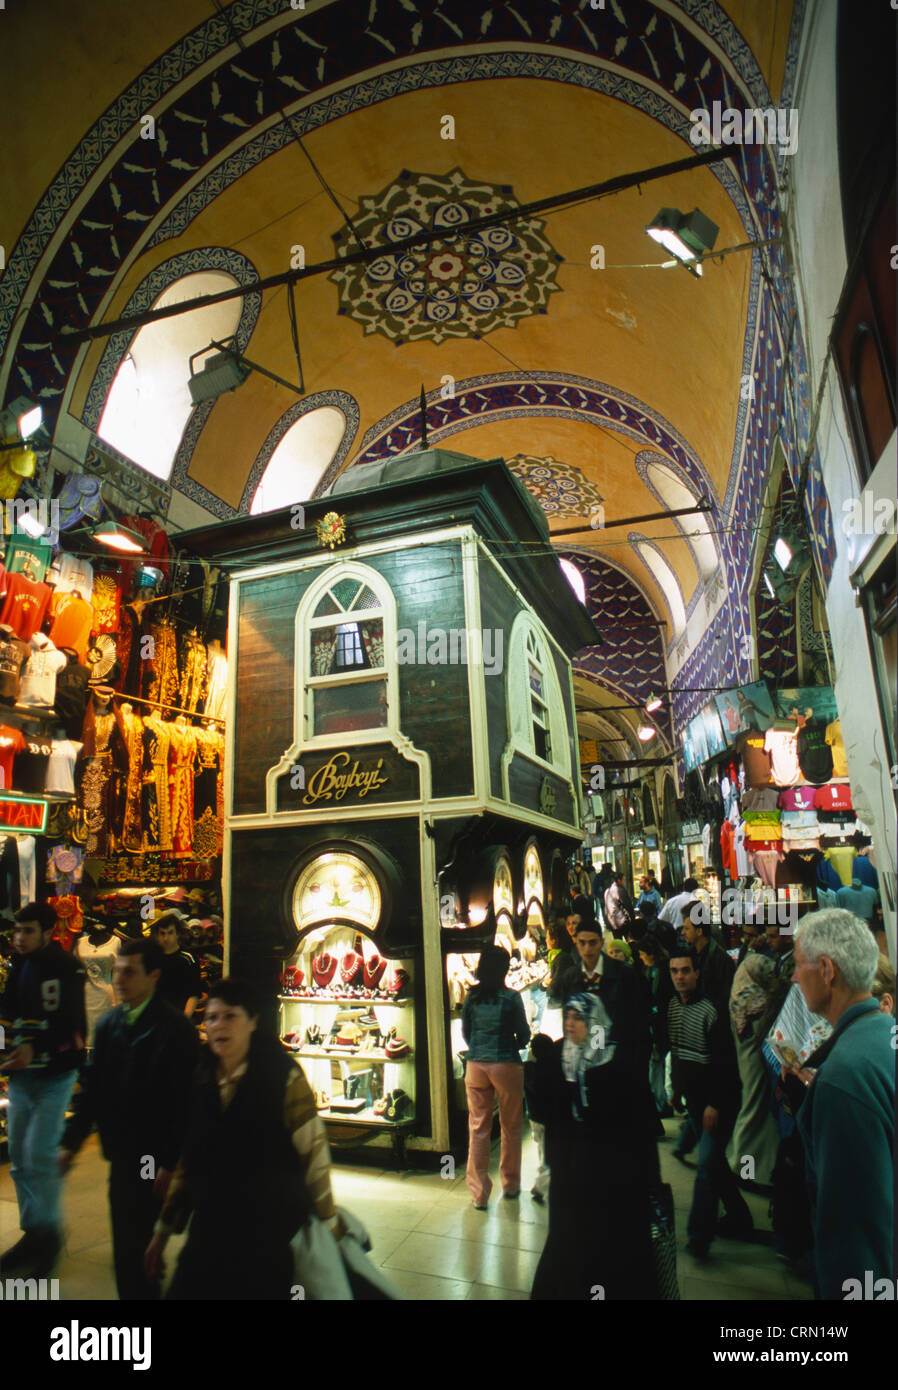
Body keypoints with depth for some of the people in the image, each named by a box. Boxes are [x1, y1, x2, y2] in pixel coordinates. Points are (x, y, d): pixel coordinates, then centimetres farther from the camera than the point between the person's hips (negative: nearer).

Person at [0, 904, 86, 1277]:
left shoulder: (64, 968, -14)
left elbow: (71, 1025, -20)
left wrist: (36, 1051, -31)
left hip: (54, 1075, -7)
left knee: (40, 1158, -7)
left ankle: (49, 1235, 12)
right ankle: (32, 1233, 28)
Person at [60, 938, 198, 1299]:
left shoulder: (174, 1028, -15)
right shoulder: (108, 1024, 5)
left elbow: (184, 1102, -15)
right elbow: (92, 1087, 12)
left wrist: (171, 1162, -15)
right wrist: (72, 1140, 8)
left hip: (154, 1160, -6)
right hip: (122, 1154, 6)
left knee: (135, 1246, 0)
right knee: (126, 1245, 15)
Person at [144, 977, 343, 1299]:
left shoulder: (284, 1075, -14)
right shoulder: (201, 1081, 2)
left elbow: (314, 1155, -11)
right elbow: (188, 1162, 12)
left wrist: (329, 1225, -8)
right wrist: (162, 1233, 15)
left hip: (273, 1239, -4)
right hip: (209, 1236, 5)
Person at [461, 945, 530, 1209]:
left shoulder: (471, 996, -3)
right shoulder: (511, 997, -13)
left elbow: (465, 1032, 7)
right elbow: (524, 1034, -4)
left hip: (475, 1065, 3)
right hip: (506, 1065, -2)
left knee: (478, 1128, 11)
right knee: (511, 1128, 16)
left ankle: (479, 1192, 16)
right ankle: (510, 1185, 30)